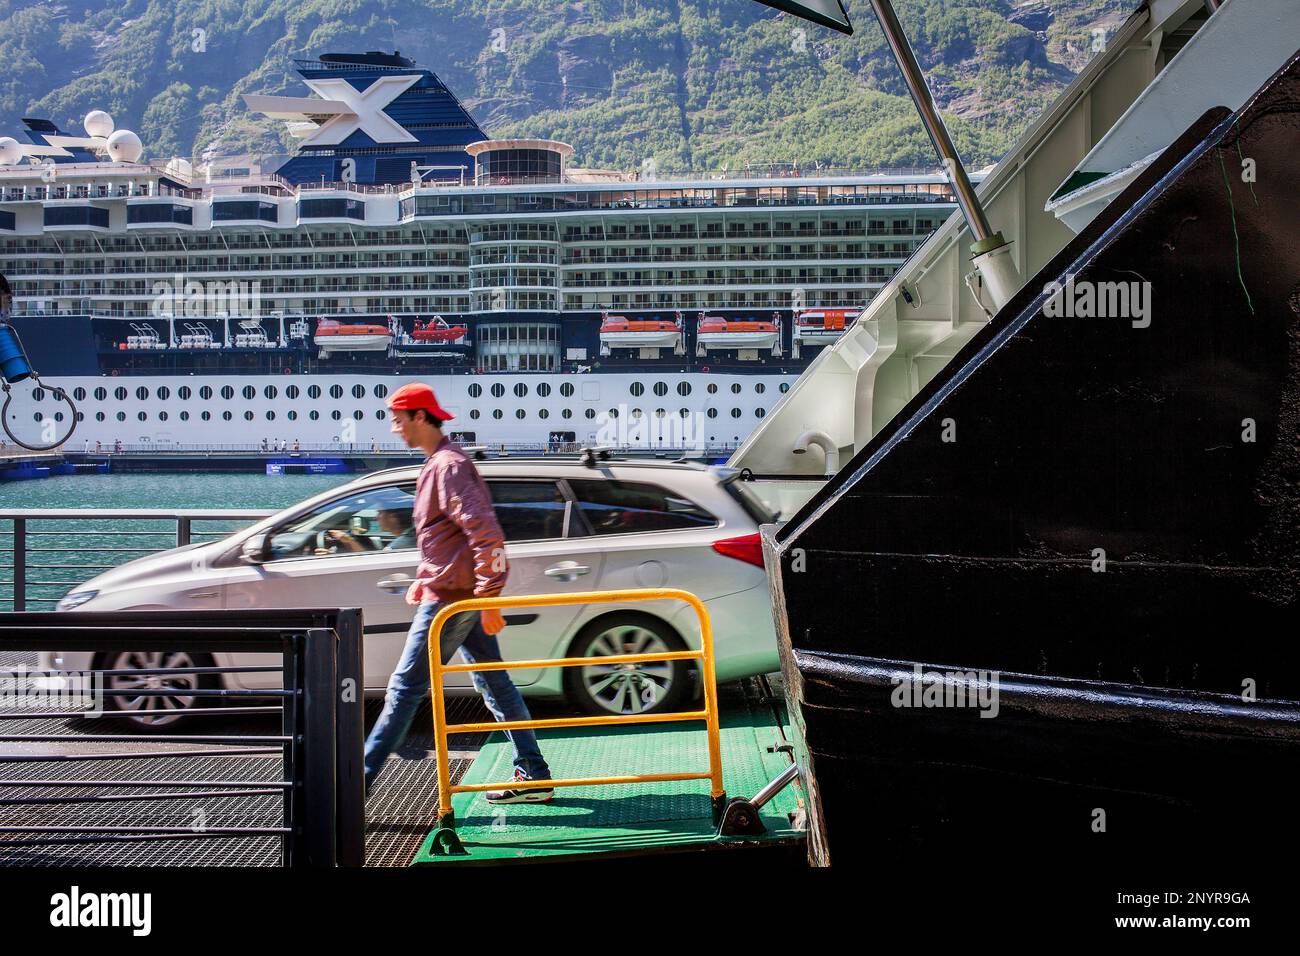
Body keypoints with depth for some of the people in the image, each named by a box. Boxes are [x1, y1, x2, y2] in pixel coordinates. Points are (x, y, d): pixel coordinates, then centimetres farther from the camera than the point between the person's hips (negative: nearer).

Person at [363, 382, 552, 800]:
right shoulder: (438, 463, 17)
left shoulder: (448, 465, -16)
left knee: (405, 688, -5)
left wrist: (488, 599, -25)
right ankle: (534, 777, 12)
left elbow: (485, 532, -24)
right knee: (495, 684, 10)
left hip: (451, 598, -10)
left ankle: (357, 783, 0)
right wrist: (424, 578, 23)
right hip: (464, 596, 10)